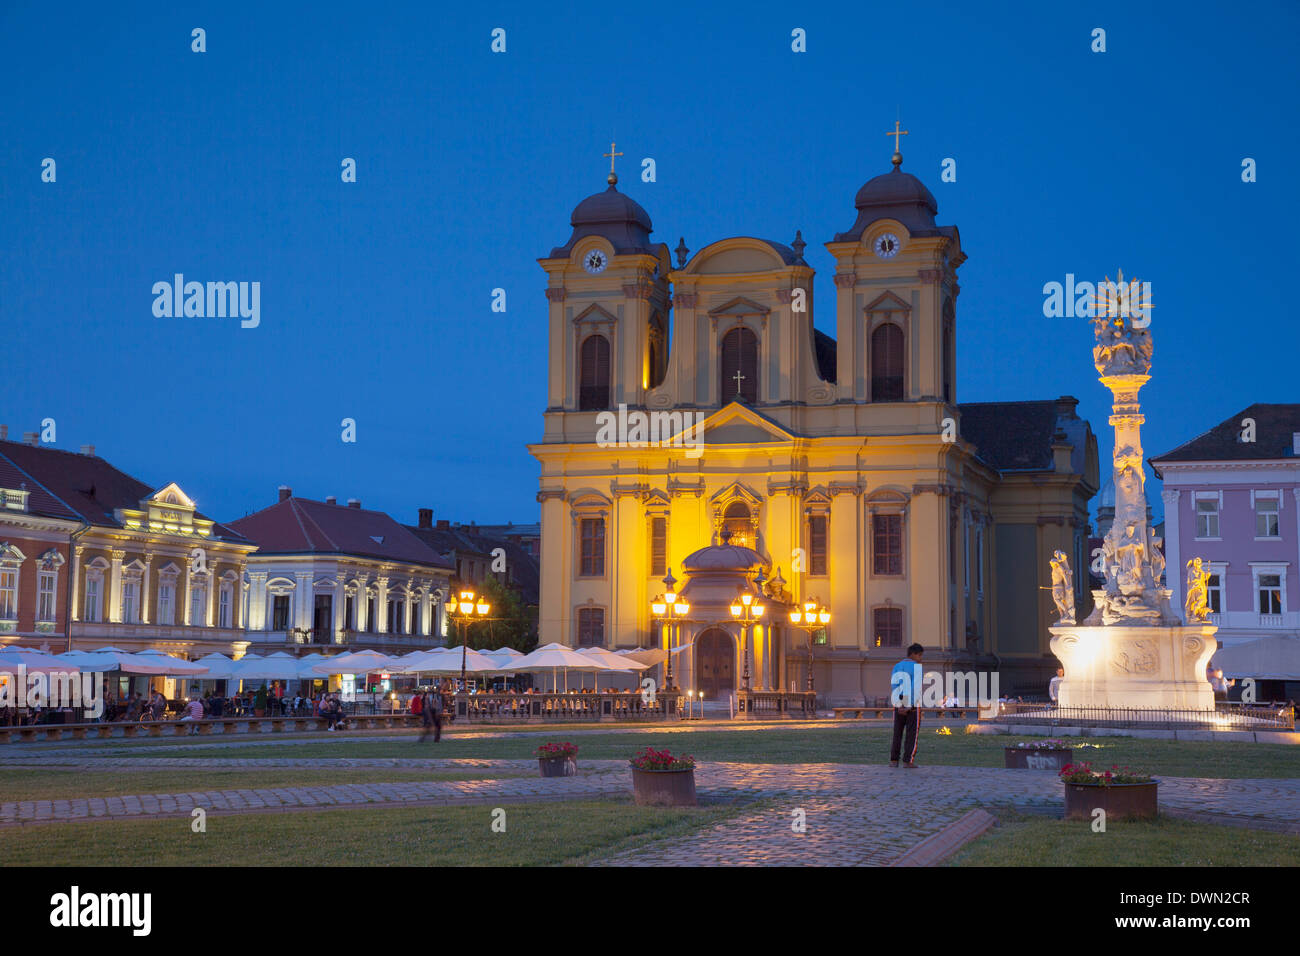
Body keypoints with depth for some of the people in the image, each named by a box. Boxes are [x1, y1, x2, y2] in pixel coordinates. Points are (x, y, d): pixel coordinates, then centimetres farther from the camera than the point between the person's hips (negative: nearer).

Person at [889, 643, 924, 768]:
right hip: (913, 706, -5)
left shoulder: (896, 667, 8)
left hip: (899, 706, 5)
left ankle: (894, 760, 8)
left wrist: (899, 706, -9)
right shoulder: (917, 668, -8)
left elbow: (893, 688, -1)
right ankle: (908, 761, -2)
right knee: (912, 734, 2)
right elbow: (917, 689, -16)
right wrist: (909, 707, -15)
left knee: (897, 734, 12)